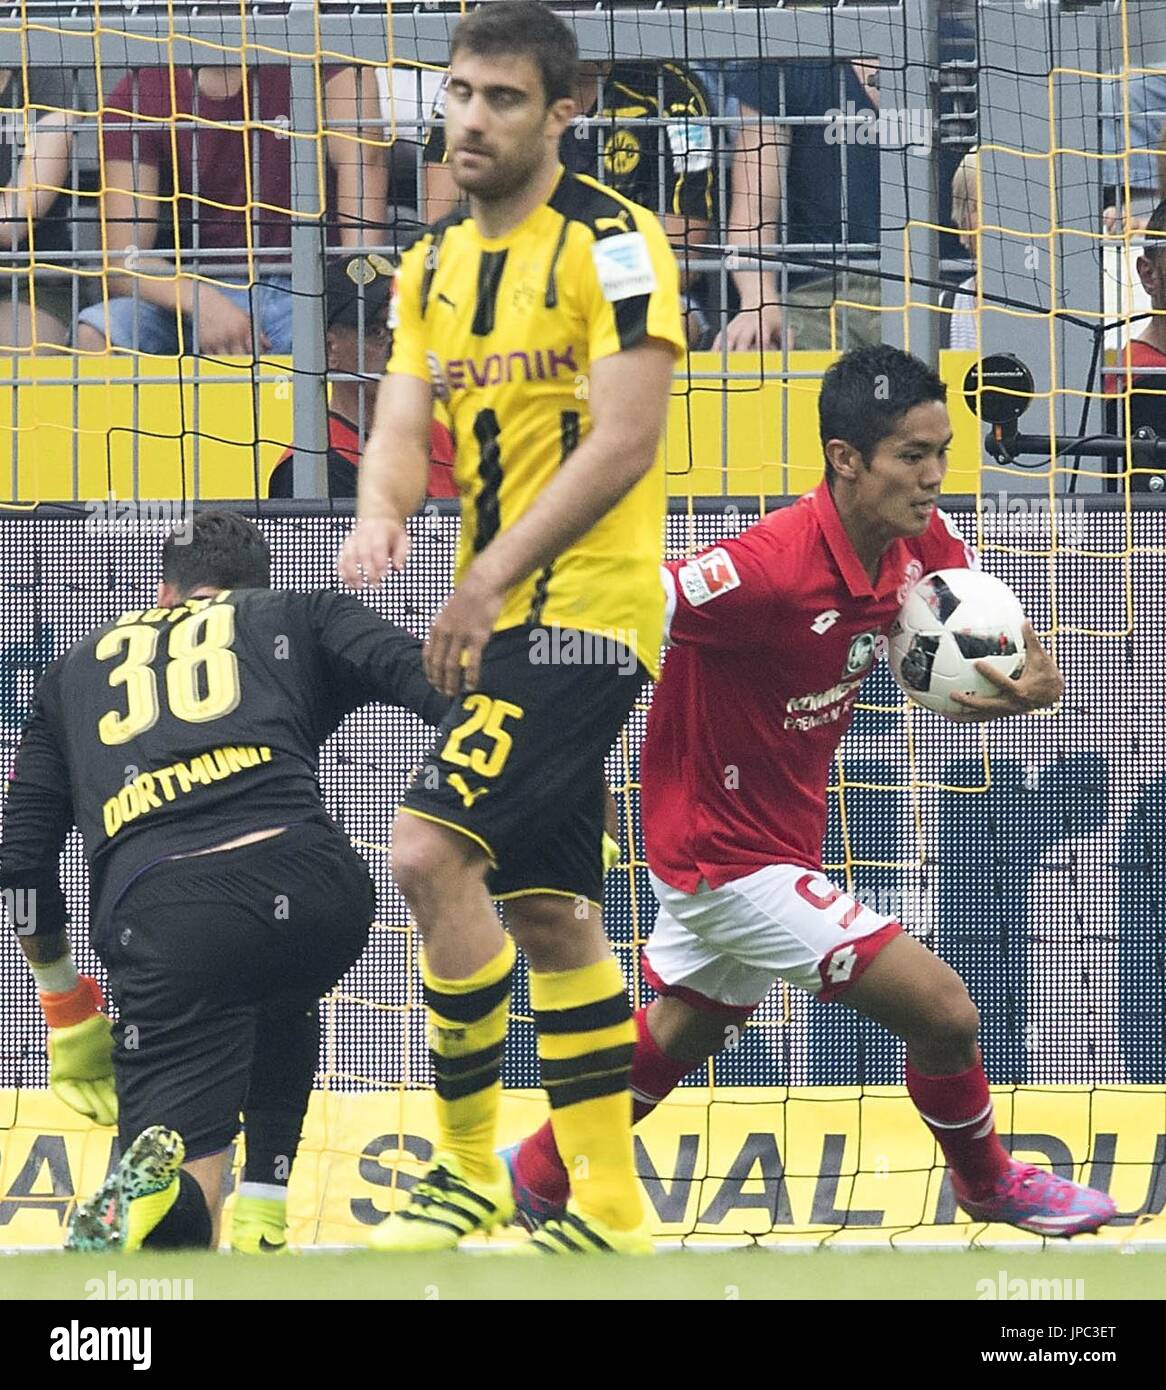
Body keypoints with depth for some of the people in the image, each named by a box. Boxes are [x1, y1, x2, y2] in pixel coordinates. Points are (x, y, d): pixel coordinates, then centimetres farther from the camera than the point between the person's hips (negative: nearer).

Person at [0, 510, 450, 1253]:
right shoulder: (299, 618, 28)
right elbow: (417, 671, 9)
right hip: (309, 880, 0)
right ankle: (261, 1215, 24)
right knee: (278, 997, 38)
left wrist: (64, 999, 39)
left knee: (175, 1220, 3)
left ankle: (156, 1178, -31)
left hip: (157, 915, 0)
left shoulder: (76, 669, 33)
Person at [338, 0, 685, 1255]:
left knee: (430, 851, -19)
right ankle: (608, 1207, 16)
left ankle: (469, 1169, -9)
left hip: (585, 605, -9)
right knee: (545, 907, 10)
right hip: (501, 622, 9)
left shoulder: (611, 242, -11)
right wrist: (379, 519, -16)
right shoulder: (434, 263, 13)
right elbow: (404, 419, 7)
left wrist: (491, 579, -21)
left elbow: (624, 442, -17)